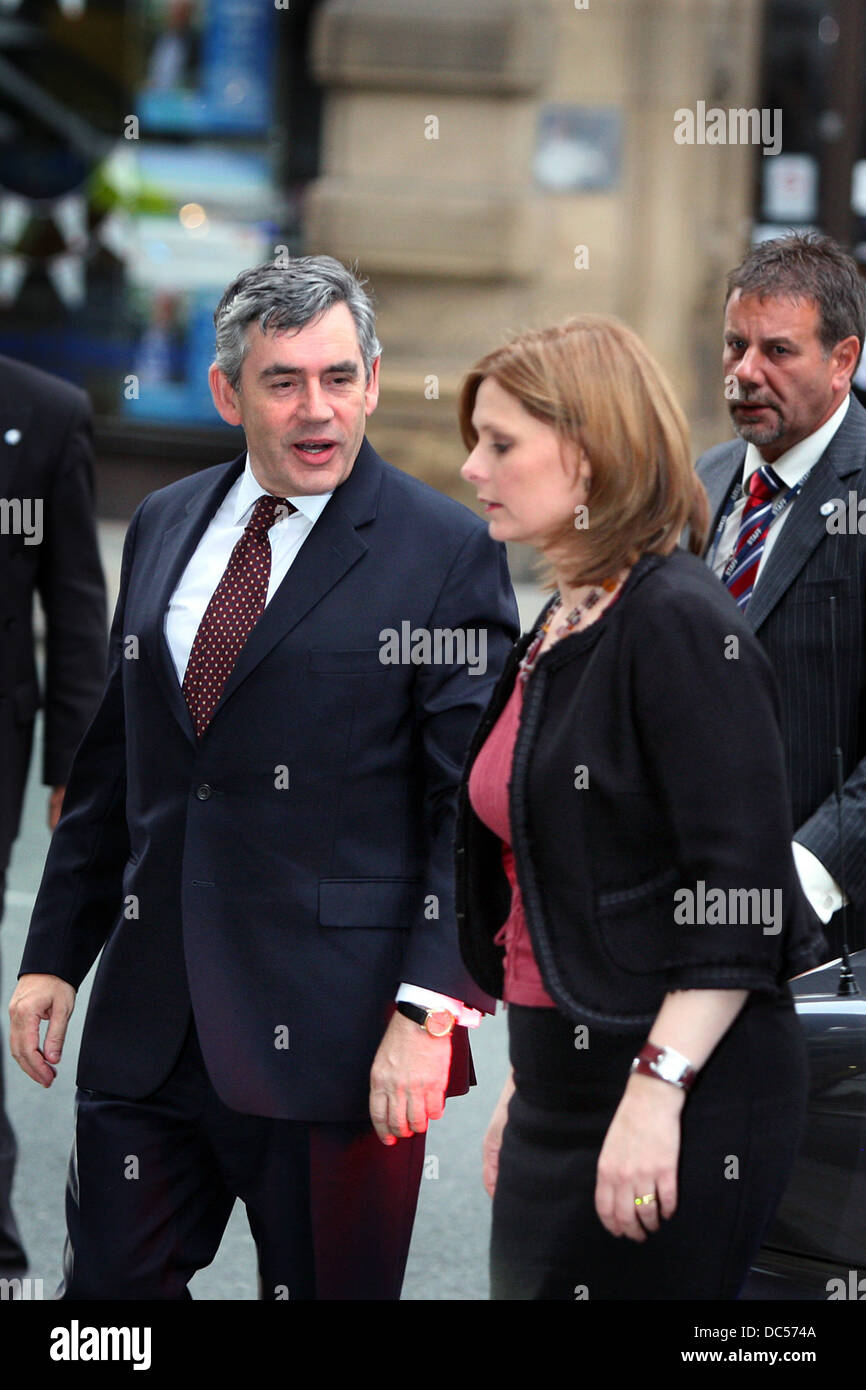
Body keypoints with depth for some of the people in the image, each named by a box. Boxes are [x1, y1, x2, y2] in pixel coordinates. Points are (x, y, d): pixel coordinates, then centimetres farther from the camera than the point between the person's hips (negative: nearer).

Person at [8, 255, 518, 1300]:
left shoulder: (446, 553, -6)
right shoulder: (163, 528, 13)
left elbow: (478, 809, -9)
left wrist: (431, 1009, -17)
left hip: (330, 1035, -5)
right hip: (149, 1018, 5)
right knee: (112, 1282, 6)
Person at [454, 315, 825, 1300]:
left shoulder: (681, 625, -13)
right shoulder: (559, 631, 15)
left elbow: (739, 897, -18)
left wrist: (658, 1090, -22)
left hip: (682, 1105, -9)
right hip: (564, 1086, 9)